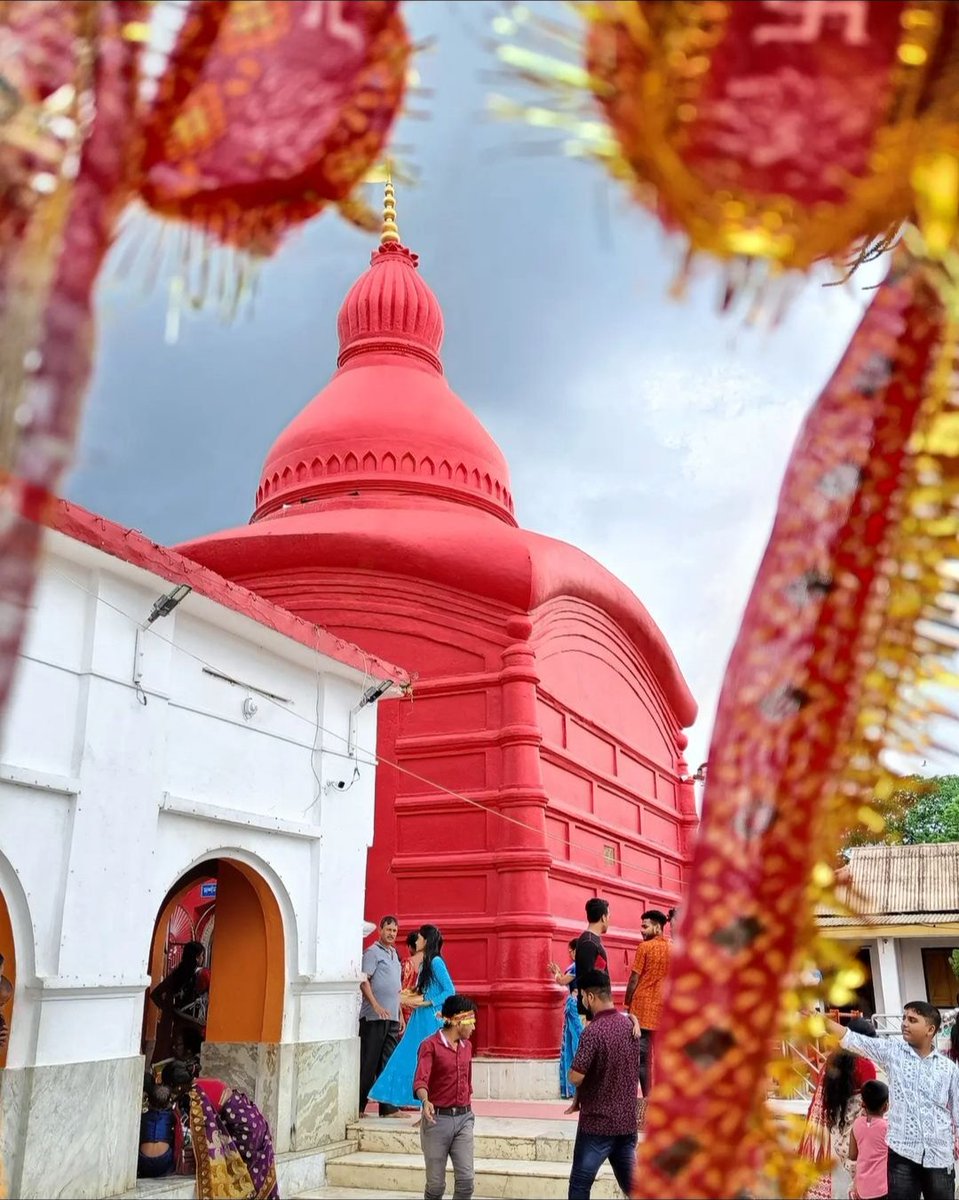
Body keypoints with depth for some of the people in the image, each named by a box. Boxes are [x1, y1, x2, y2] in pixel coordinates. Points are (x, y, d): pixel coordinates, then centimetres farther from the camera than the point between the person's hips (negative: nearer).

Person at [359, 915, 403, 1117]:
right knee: (368, 1063, -3)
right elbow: (364, 981, -15)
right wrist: (376, 1005, -25)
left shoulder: (394, 954, 20)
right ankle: (357, 1107, 4)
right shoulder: (373, 952, -5)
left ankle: (388, 1107, 11)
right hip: (373, 1017, -8)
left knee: (388, 1063, 8)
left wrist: (401, 1015, 21)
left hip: (392, 1018, 8)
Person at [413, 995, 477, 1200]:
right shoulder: (430, 1045, -10)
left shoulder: (467, 1046, 11)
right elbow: (420, 1079, -23)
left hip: (464, 1118, 5)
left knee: (466, 1179, -4)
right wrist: (425, 1101, -41)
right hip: (438, 1119, -5)